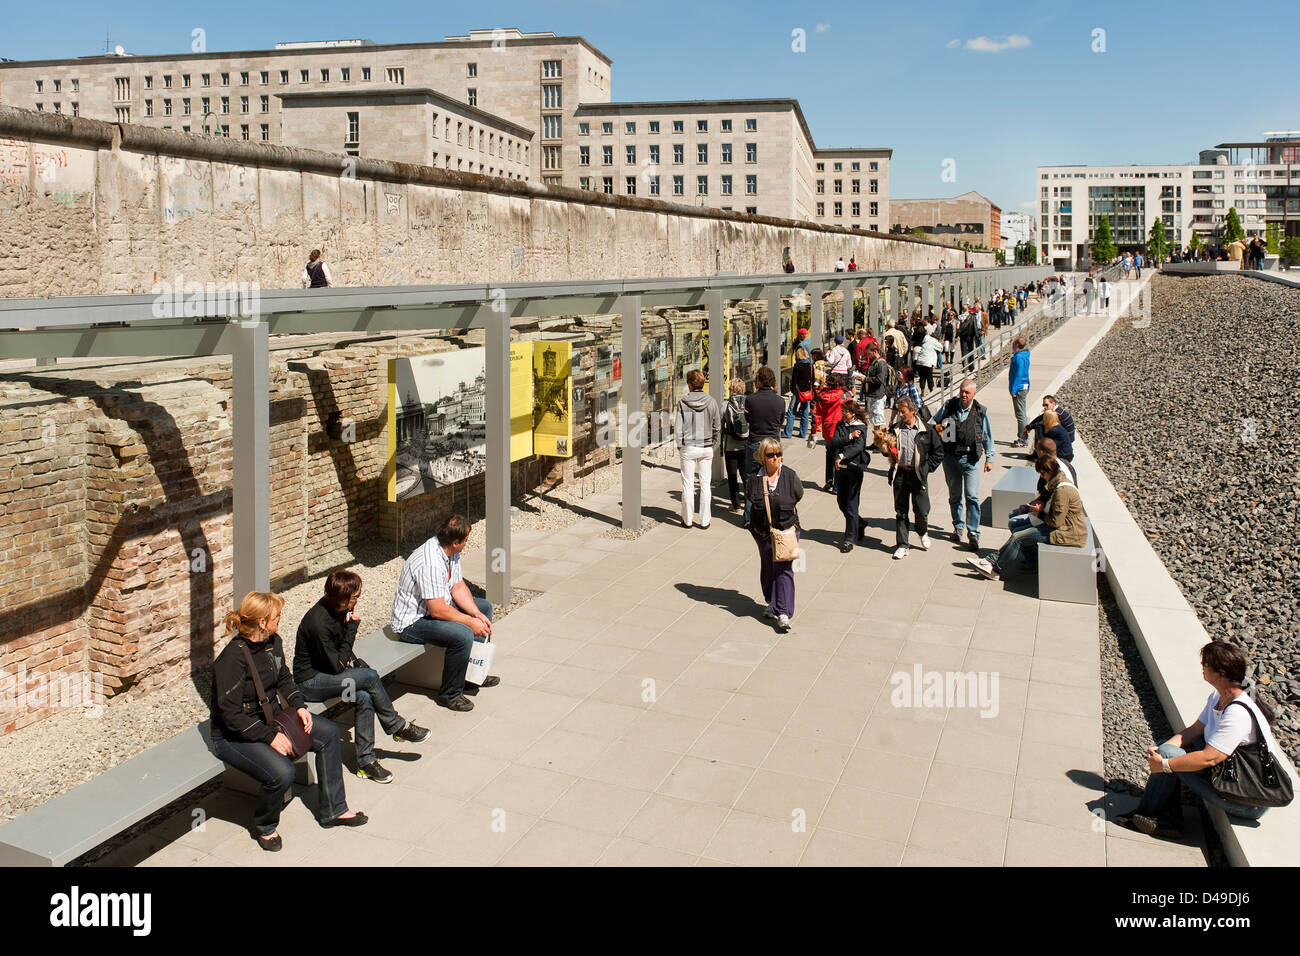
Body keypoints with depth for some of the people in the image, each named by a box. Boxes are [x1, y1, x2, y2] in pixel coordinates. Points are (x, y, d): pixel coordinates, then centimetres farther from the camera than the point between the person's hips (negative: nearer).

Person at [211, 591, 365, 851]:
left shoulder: (273, 642, -3)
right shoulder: (233, 659, -28)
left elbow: (283, 679, 14)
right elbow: (231, 715, -26)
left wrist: (299, 706, -2)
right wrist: (270, 737, -24)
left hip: (270, 716, 9)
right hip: (233, 736, -9)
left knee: (329, 732, 2)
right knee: (282, 773, -30)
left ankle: (333, 810, 13)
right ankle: (265, 827, 4)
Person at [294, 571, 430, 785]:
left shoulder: (336, 608, -2)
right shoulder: (318, 621, -28)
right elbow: (337, 666, -23)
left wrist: (351, 659, -2)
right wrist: (352, 627, -22)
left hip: (326, 671, 8)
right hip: (310, 682, -8)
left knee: (364, 697, -20)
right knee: (370, 677, -24)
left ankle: (365, 761, -12)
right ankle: (398, 727, -5)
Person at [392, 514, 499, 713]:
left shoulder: (449, 550, -3)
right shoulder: (430, 564, -34)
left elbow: (458, 587, 5)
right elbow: (438, 611, -31)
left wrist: (477, 615, -7)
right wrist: (470, 622, -21)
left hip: (437, 606, 11)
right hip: (412, 622, -11)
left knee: (484, 606, 15)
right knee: (463, 635, -31)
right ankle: (449, 695, -10)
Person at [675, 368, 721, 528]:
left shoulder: (683, 403, -8)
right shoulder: (711, 401, -2)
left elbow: (677, 427, -6)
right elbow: (717, 427, 3)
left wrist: (679, 446, 6)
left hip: (688, 448, -2)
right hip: (707, 448, 2)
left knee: (688, 484, 6)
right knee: (705, 484, 8)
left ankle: (687, 520, 12)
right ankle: (705, 520, 12)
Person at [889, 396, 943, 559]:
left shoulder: (927, 430, -5)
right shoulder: (896, 429, 2)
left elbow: (939, 452, 2)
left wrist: (927, 467, -3)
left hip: (918, 475, -2)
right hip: (900, 474, 2)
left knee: (921, 510, 4)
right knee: (900, 511, 5)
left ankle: (923, 533, 37)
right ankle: (902, 545, 14)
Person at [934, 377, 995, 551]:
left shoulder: (981, 411, 1)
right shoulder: (949, 406, 2)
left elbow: (987, 437, 8)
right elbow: (934, 423, 11)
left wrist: (989, 458, 6)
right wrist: (935, 428, -13)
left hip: (970, 458, -2)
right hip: (951, 457, 2)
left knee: (972, 496, -8)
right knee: (954, 495, 12)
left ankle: (973, 533, -3)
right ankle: (958, 526, 29)